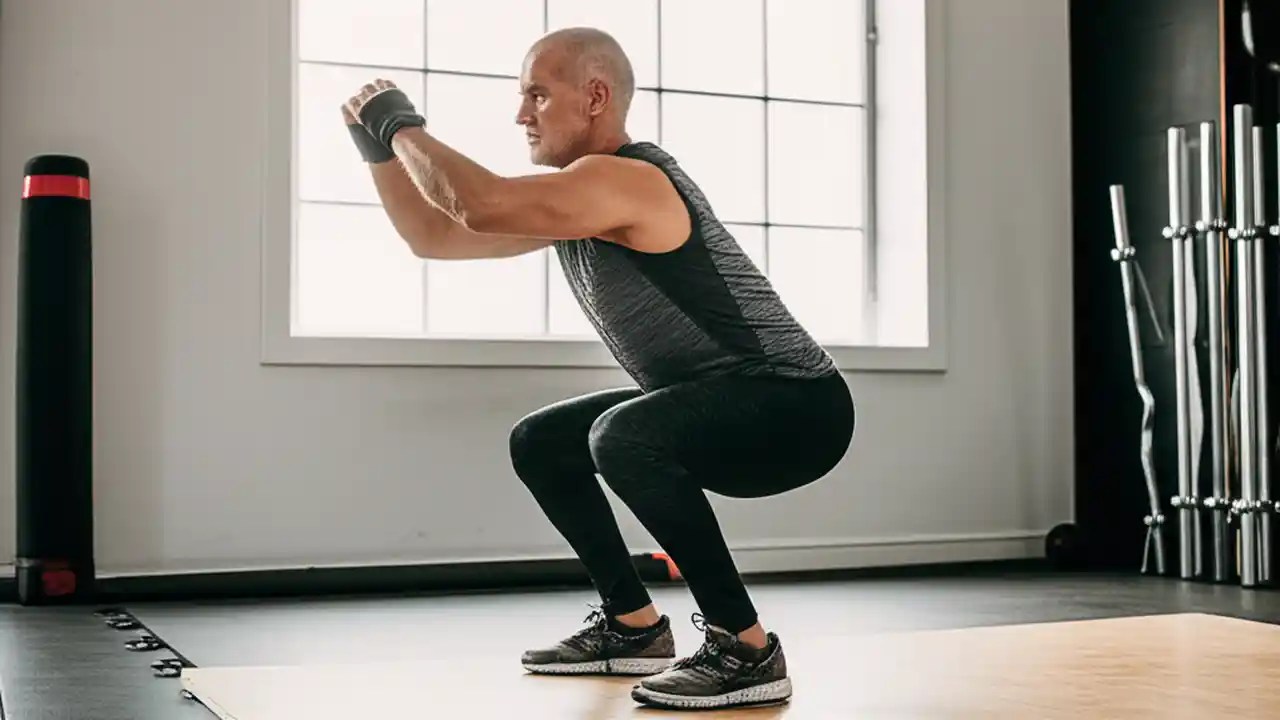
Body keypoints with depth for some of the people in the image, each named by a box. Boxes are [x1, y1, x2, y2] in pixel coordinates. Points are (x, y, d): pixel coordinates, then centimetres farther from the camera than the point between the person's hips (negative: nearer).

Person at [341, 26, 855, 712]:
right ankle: (634, 626, 20)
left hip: (796, 409, -10)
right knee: (539, 443, 16)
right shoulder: (575, 201, 9)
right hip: (714, 406, 10)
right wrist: (380, 146, 6)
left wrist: (404, 124, -17)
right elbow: (433, 235, 15)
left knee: (624, 436, -36)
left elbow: (481, 205, -33)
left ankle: (748, 650, -21)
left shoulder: (626, 181, -21)